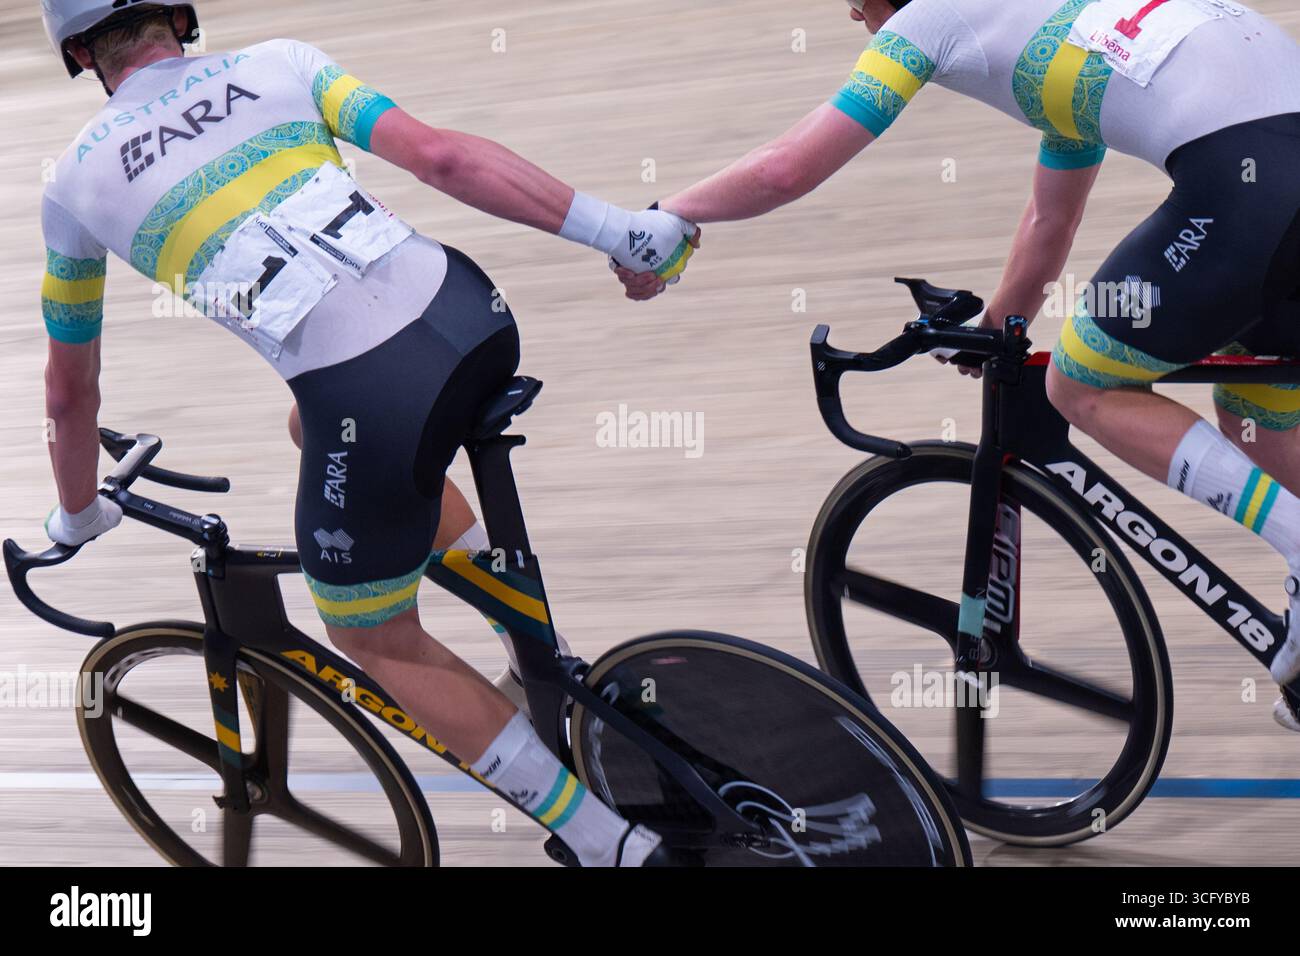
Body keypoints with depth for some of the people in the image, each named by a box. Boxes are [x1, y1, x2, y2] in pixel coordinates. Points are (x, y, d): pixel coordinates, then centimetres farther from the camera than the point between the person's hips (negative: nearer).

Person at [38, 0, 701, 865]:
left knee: (376, 642, 22)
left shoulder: (78, 178, 16)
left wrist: (77, 519, 45)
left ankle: (614, 843, 17)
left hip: (367, 400, -4)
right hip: (475, 317, 4)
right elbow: (438, 154, 3)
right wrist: (624, 232, 3)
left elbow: (70, 389, 27)